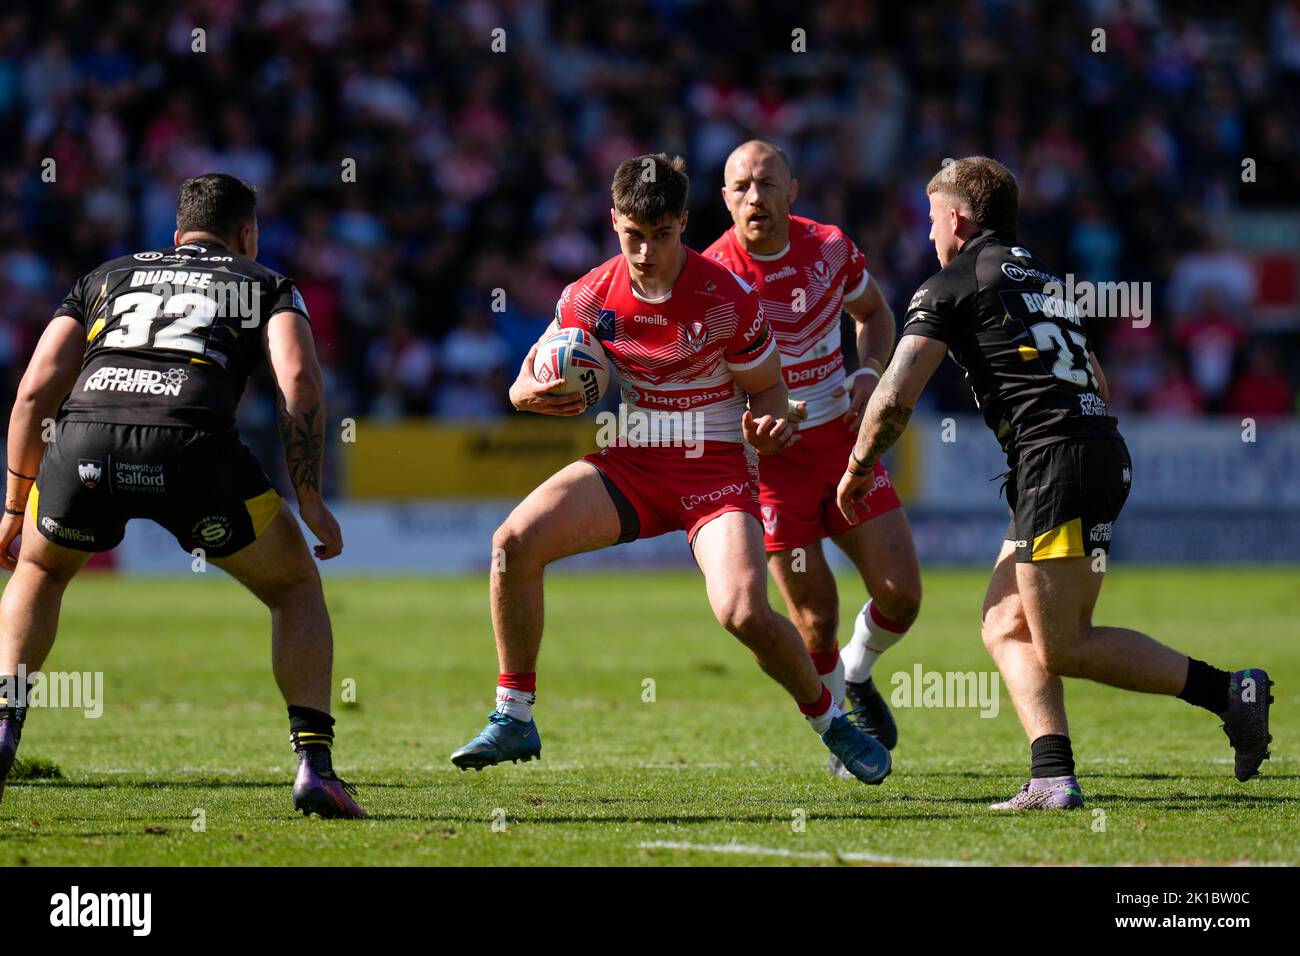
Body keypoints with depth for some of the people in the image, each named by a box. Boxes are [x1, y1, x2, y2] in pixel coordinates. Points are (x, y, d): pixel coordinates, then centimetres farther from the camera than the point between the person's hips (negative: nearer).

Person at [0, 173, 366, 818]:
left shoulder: (105, 277, 34)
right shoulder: (266, 285, 27)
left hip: (85, 436, 2)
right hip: (192, 444, -2)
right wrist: (309, 498, 9)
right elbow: (299, 381, 7)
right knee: (295, 589, 21)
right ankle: (314, 765, 7)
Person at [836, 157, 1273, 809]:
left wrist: (856, 469, 10)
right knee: (1006, 627, 10)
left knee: (1061, 649, -6)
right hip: (1105, 453, 9)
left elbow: (895, 398, -4)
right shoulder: (1047, 280, 25)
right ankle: (1053, 777, -4)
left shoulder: (950, 286, 1)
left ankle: (1227, 691, -10)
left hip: (1057, 461, -9)